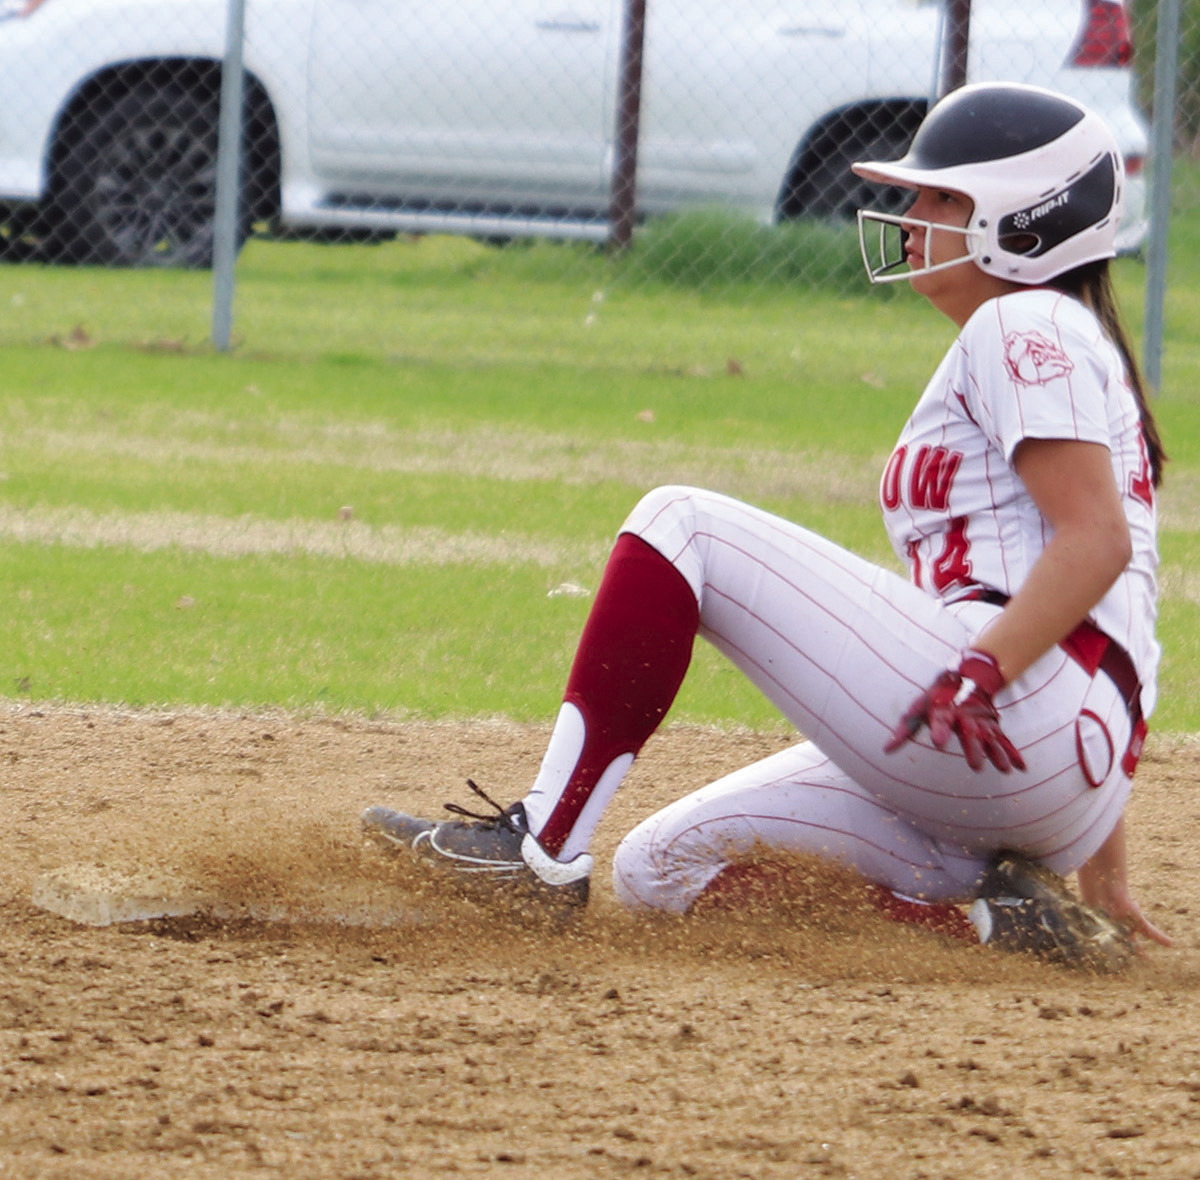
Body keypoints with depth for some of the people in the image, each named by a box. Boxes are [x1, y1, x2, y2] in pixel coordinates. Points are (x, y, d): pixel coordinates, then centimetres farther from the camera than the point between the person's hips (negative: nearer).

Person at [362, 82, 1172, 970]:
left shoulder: (1024, 327, -1)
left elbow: (1099, 540, -16)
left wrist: (980, 673, -30)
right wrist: (1105, 879, 27)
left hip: (1020, 729, -10)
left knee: (679, 525, -8)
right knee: (664, 869, 9)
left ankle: (544, 847, -17)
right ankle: (988, 912, -3)